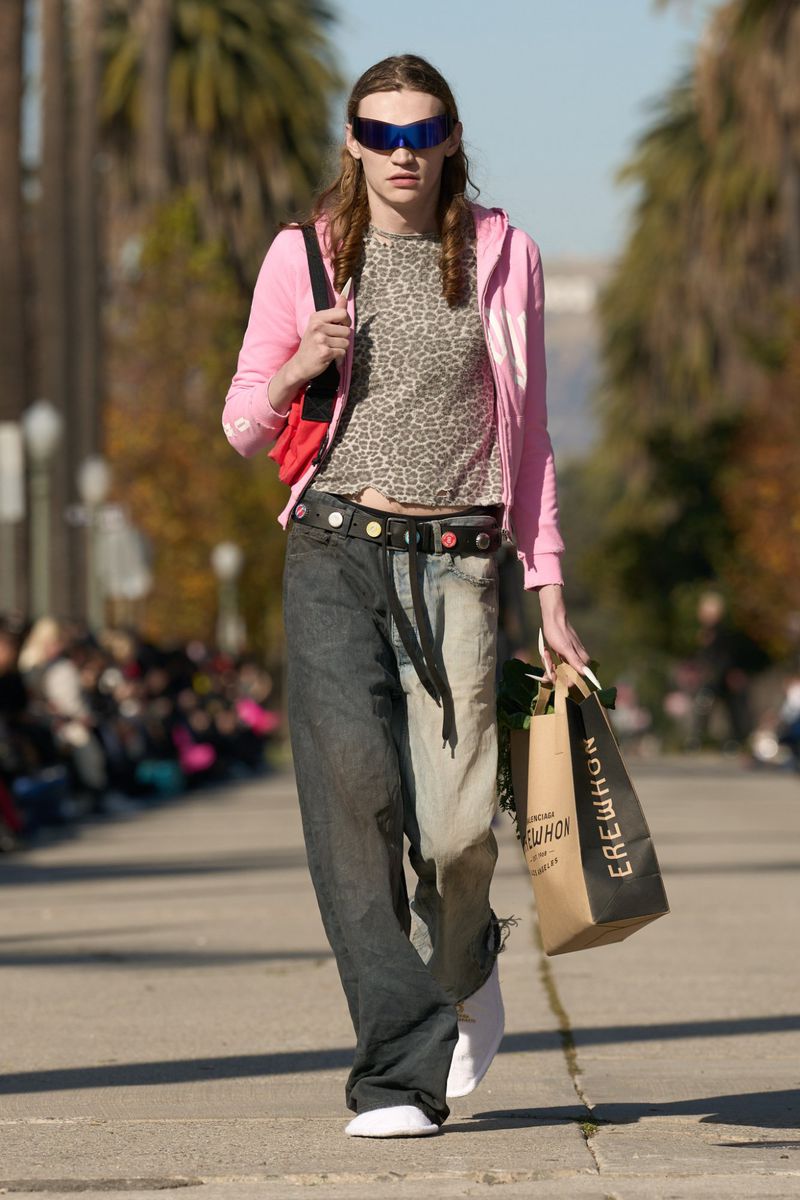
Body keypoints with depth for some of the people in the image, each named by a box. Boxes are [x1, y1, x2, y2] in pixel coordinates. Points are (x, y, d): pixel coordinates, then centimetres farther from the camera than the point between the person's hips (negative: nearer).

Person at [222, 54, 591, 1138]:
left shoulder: (503, 258, 10)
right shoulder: (305, 255, 8)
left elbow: (527, 436, 14)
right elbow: (244, 427, 13)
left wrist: (551, 597, 10)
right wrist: (294, 370, -10)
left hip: (455, 561, 0)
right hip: (335, 555, 0)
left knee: (459, 826, -10)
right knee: (355, 787, -14)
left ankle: (466, 960, 26)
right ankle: (400, 1068, -9)